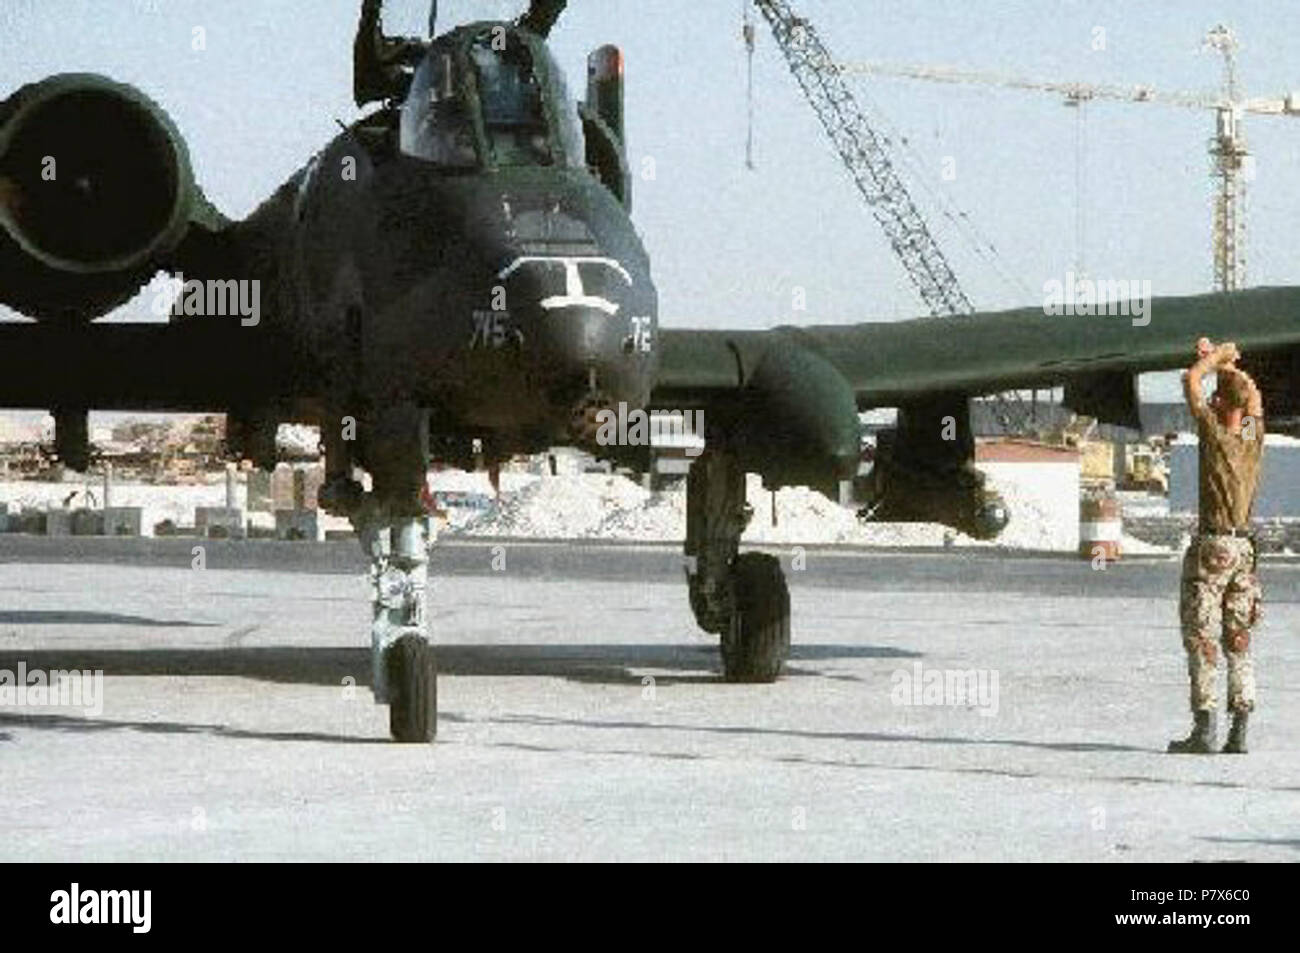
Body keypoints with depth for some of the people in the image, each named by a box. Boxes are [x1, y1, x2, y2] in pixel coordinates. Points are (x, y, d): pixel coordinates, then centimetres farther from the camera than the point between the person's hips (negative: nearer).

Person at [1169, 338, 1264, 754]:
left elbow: (1191, 381, -4)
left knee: (1201, 637, -3)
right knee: (1238, 639, 8)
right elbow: (1254, 396, 23)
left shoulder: (1214, 433, -12)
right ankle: (1239, 731, 4)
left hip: (1212, 546, -6)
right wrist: (1223, 361, 27)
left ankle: (1204, 729, -8)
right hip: (1245, 547, 6)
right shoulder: (1254, 436, 3)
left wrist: (1217, 356, 10)